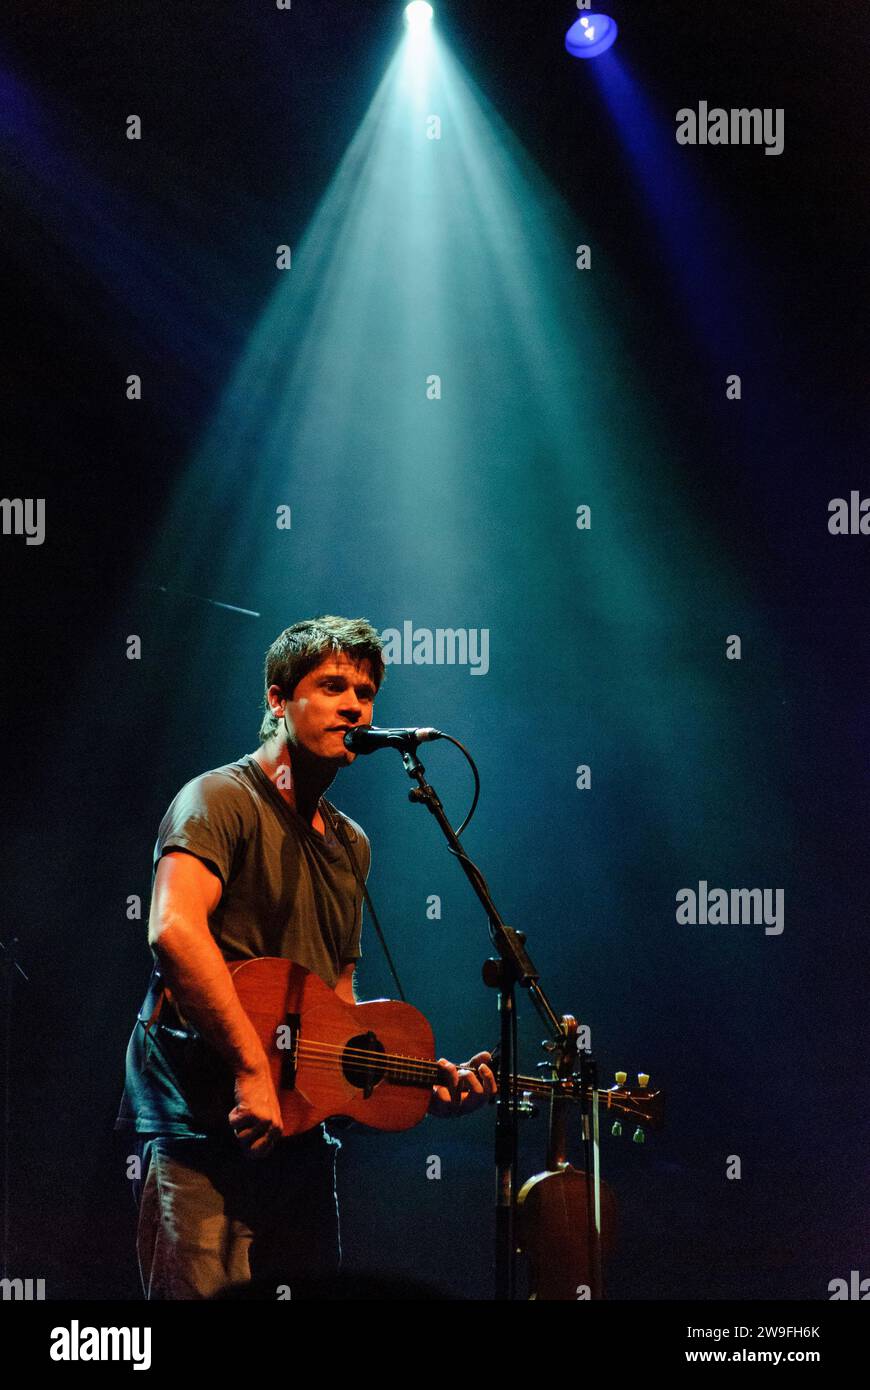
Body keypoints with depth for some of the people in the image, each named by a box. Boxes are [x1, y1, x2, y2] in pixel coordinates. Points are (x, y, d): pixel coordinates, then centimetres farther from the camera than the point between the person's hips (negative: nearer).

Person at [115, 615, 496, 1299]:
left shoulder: (352, 844, 18)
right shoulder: (221, 799, -7)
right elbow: (173, 929, -25)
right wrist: (253, 1069, -28)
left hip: (298, 1124, 8)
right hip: (203, 1121, -8)